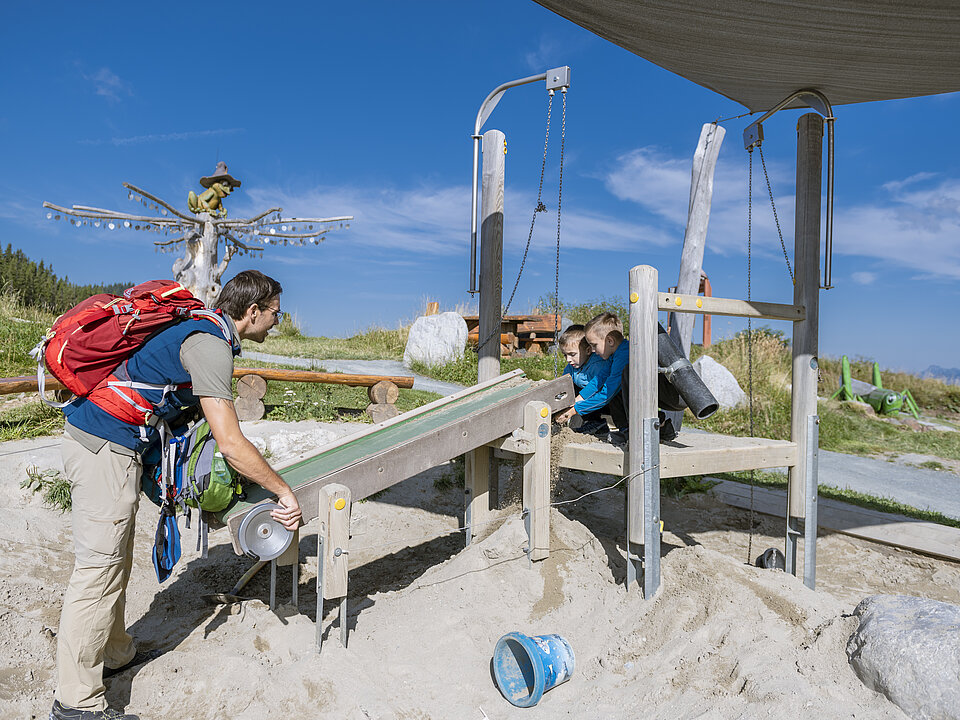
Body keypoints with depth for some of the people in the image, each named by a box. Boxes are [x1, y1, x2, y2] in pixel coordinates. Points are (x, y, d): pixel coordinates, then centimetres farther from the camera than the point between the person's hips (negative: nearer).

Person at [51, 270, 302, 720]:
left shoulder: (205, 332, 11)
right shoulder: (211, 346, -20)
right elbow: (231, 445, -25)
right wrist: (284, 492, -15)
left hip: (94, 439, 10)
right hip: (107, 450, -10)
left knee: (114, 560, 20)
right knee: (99, 568, -1)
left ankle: (114, 654, 35)